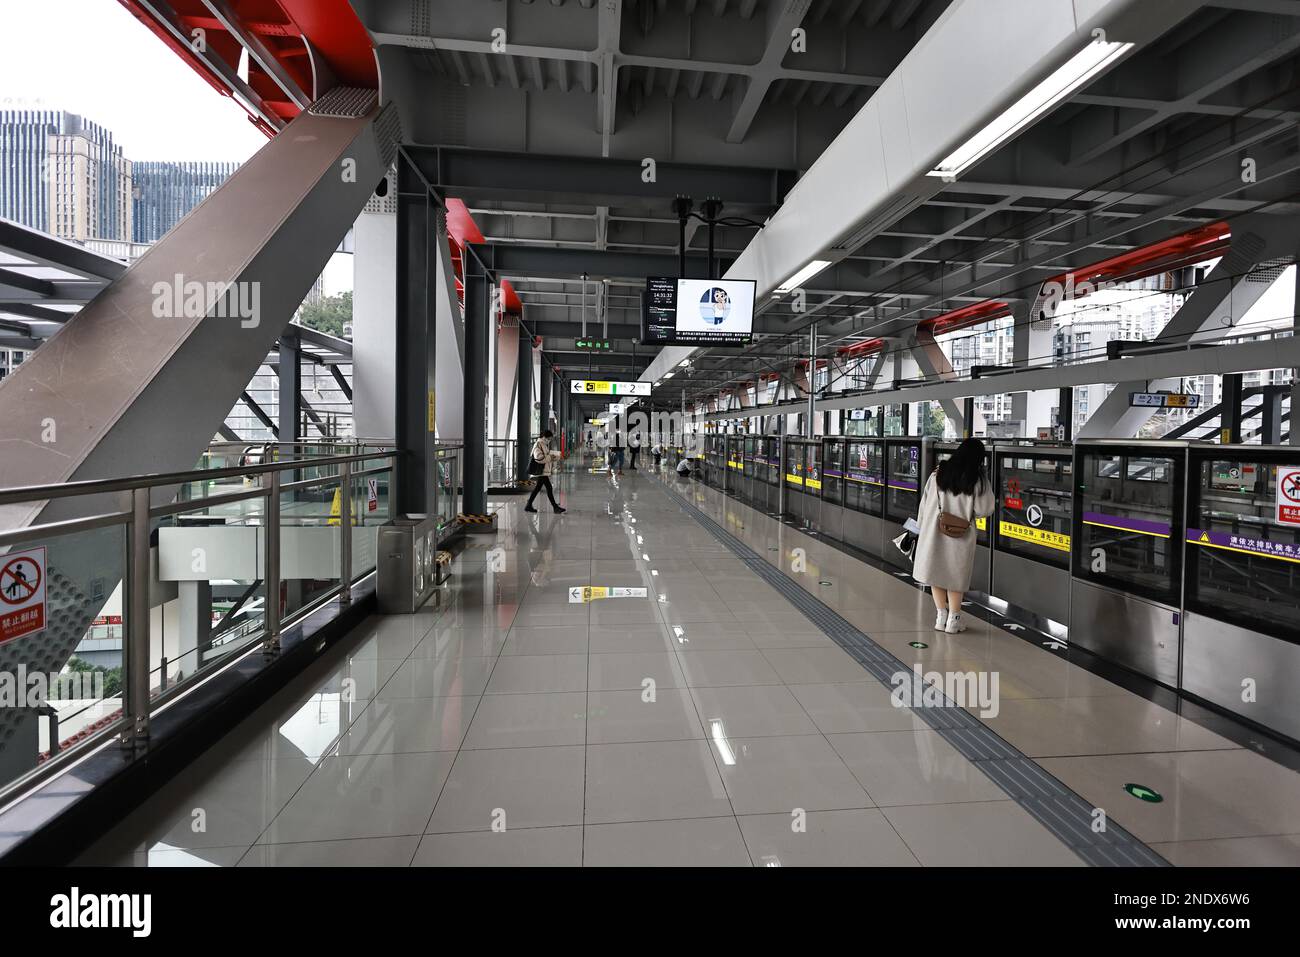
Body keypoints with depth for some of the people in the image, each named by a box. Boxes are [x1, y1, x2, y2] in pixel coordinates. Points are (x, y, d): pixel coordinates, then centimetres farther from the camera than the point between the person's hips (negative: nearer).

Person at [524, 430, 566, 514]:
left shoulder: (545, 444, 16)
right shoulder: (538, 444, -14)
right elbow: (538, 458, -22)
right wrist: (550, 458, -17)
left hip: (545, 470, 10)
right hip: (541, 471, -10)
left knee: (538, 488, 13)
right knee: (549, 488, -8)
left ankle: (528, 506, 20)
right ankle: (556, 508, -5)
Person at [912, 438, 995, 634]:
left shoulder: (938, 474, -1)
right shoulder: (978, 480, -8)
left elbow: (925, 504, 3)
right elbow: (984, 510, -7)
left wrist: (922, 527, 13)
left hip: (934, 532, 1)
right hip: (961, 536, -1)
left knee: (936, 571, 14)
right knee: (956, 575, 12)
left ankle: (941, 615, 19)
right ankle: (953, 619, 17)